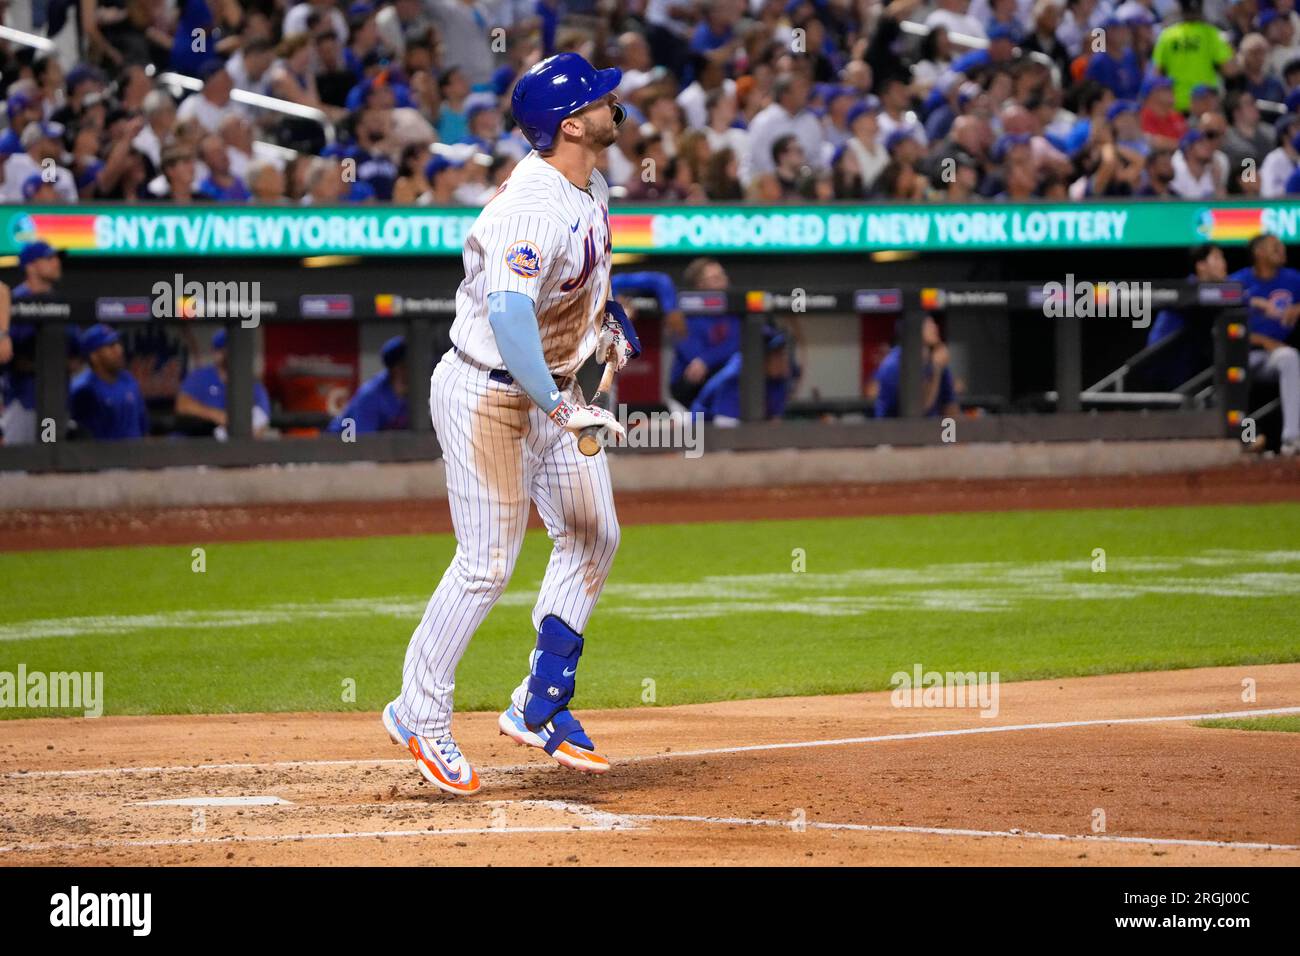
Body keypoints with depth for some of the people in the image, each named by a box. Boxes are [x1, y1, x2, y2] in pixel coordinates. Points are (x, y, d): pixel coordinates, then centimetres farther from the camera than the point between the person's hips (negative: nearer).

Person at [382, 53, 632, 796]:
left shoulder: (589, 186, 4)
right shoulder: (532, 209, -28)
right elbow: (508, 315, -40)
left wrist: (608, 316, 11)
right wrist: (558, 409, -44)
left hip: (551, 390, 10)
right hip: (487, 395, -10)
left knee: (593, 536, 11)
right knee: (488, 565, -6)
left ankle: (541, 706, 20)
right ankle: (419, 715, 9)